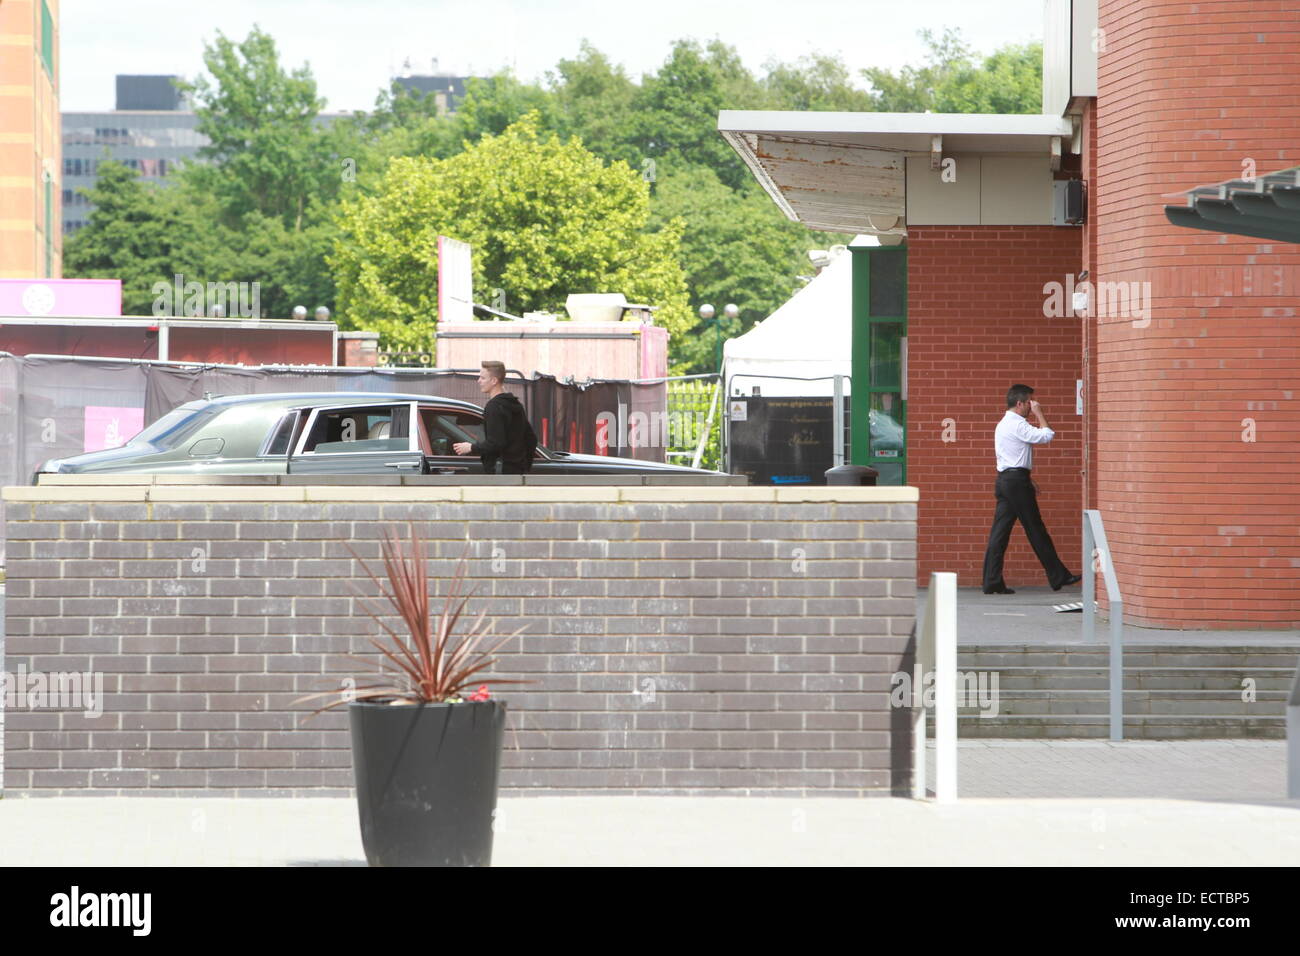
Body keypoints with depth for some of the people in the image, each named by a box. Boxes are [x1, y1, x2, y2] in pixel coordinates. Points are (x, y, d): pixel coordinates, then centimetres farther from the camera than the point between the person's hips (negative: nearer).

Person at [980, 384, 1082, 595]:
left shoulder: (1003, 425, 20)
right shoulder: (1017, 425, -12)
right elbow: (1046, 436, -19)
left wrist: (1028, 482, 21)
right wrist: (1039, 414, -6)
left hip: (1004, 480, 9)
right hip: (1017, 481, -9)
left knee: (1000, 531, 3)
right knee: (1036, 530, -1)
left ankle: (992, 582, -2)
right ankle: (1058, 577, 7)